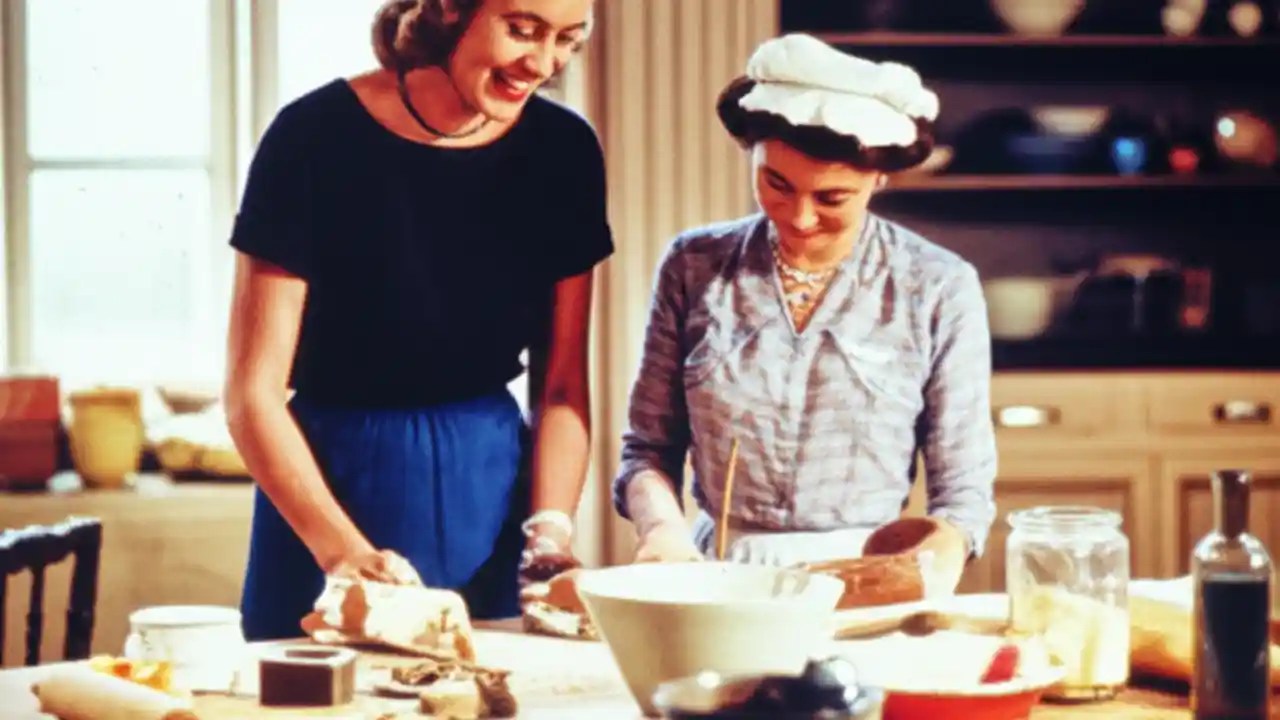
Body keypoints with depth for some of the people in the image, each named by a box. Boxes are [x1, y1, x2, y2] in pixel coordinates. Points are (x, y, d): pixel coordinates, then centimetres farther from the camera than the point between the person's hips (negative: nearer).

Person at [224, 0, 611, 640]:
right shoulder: (319, 137, -15)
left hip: (490, 490, 3)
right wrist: (344, 550, -25)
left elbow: (562, 388, 2)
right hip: (334, 487, -3)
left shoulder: (564, 152, -3)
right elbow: (252, 394, -14)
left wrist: (550, 535, -13)